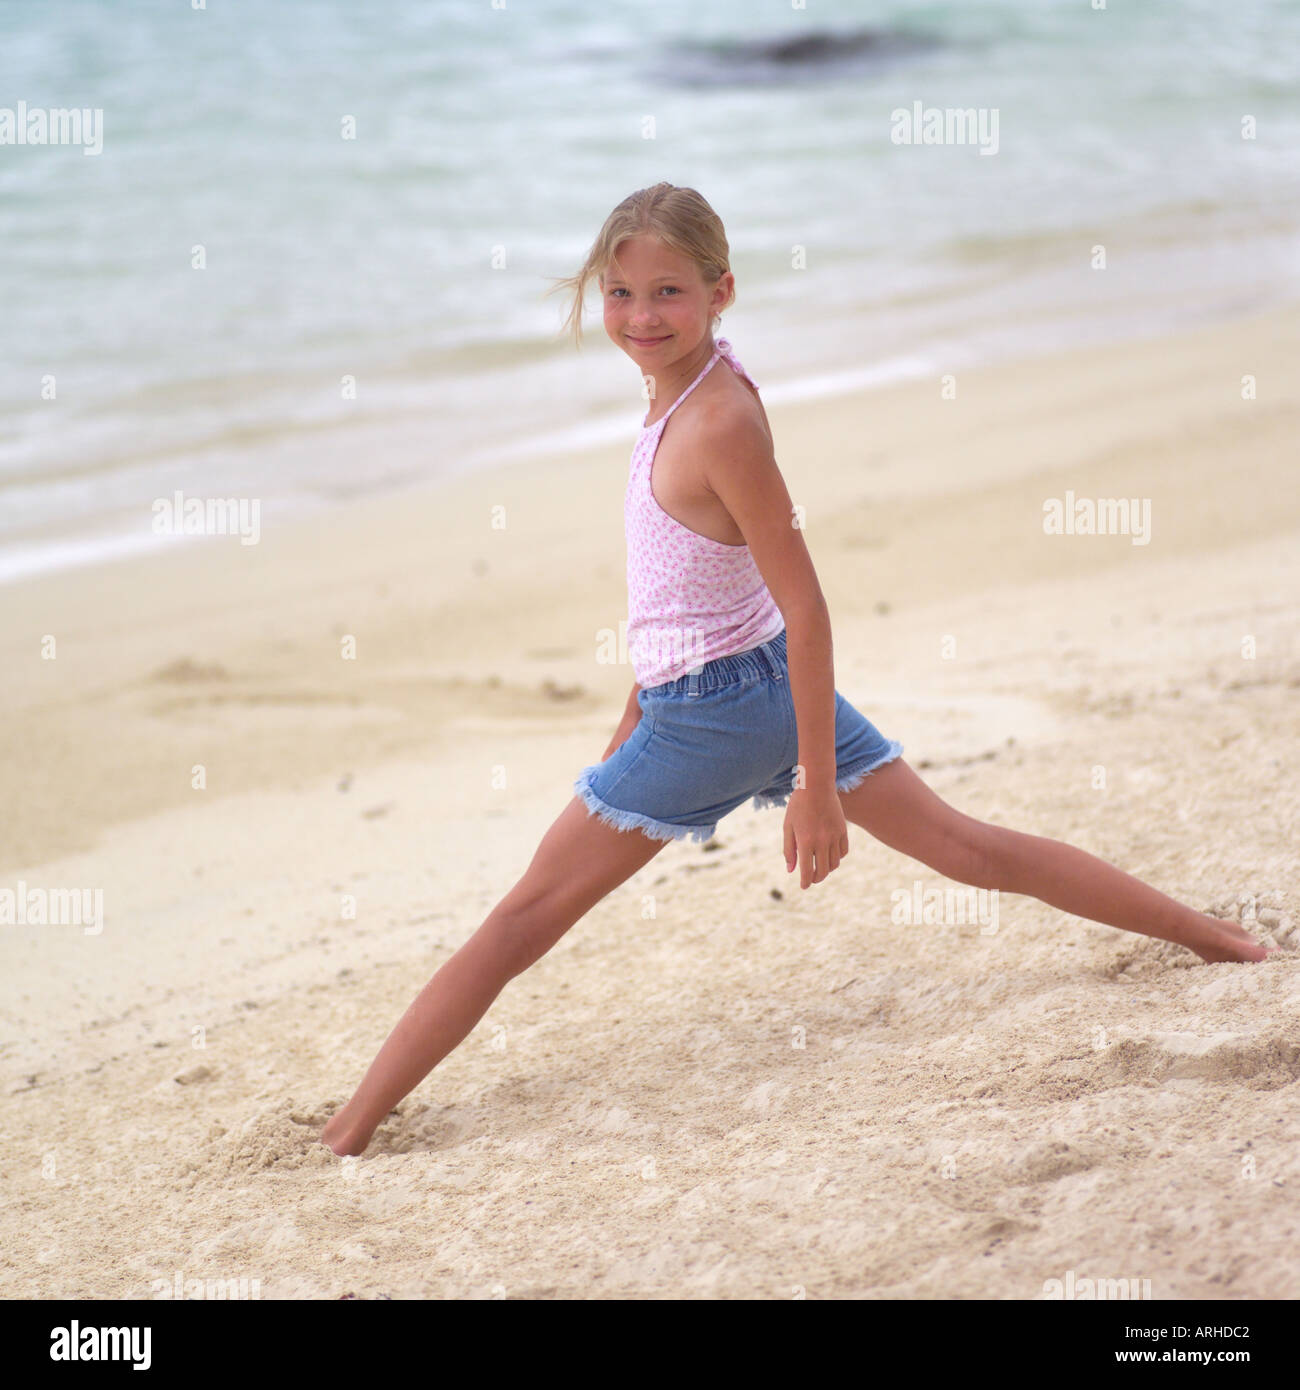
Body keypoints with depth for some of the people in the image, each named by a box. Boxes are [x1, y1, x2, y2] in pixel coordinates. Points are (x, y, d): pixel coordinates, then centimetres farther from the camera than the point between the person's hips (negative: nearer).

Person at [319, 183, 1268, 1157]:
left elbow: (806, 608, -21)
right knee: (966, 845, 12)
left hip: (710, 712, -8)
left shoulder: (719, 421, -22)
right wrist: (644, 704, 23)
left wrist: (816, 787, -19)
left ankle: (350, 1131, 4)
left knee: (521, 923, -2)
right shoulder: (697, 382, 4)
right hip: (766, 681, 8)